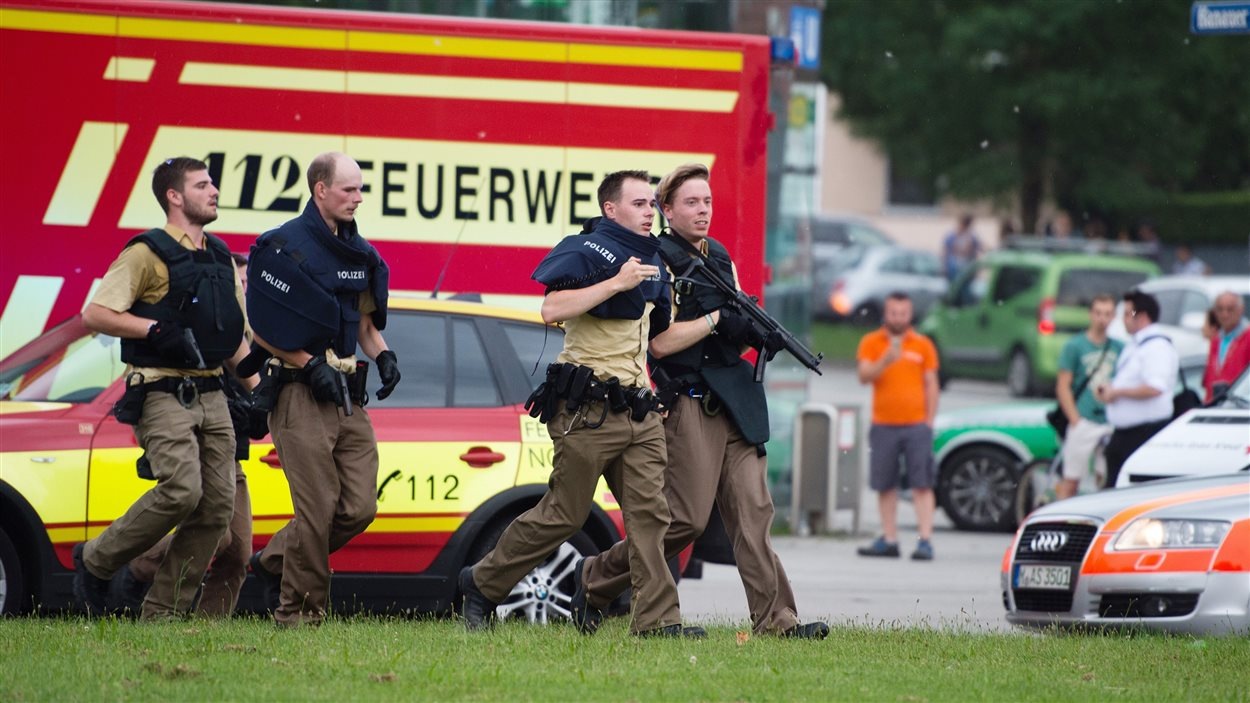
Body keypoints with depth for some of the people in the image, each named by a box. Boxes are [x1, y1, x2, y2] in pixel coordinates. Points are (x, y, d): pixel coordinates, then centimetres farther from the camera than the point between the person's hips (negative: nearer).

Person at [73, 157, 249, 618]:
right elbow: (95, 315, -11)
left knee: (217, 506, -2)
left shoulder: (220, 257, 18)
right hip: (163, 394, -7)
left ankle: (163, 611, 5)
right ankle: (95, 562, -1)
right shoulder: (148, 254, -5)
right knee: (181, 490, -22)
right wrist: (156, 329, -20)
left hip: (210, 396, 7)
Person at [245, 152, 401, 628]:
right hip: (302, 393, -7)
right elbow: (262, 327, -10)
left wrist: (383, 354, 6)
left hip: (348, 396, 7)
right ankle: (298, 613, 1)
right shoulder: (286, 246, -8)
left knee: (360, 508, 3)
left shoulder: (359, 253, 15)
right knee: (317, 509, -9)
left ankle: (274, 562, 21)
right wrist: (311, 365, -15)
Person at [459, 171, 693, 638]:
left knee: (649, 512, -4)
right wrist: (616, 283, -24)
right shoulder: (584, 251, -9)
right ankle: (482, 584, 16)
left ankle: (657, 620, -7)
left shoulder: (651, 261, 18)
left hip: (638, 411, 7)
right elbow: (552, 309, -24)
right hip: (587, 411, -7)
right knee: (562, 516, -1)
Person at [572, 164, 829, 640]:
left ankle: (775, 619, -9)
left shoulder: (721, 257, 19)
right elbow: (661, 341, -13)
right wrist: (716, 318, -13)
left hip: (735, 401, 7)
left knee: (753, 511, -3)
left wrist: (760, 331, 2)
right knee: (687, 519, -8)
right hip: (689, 402, -7)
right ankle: (596, 578, 10)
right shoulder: (659, 262, -5)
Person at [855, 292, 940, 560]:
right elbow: (864, 376, -7)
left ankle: (925, 540, -11)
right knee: (885, 485, 4)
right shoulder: (871, 343, 6)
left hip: (916, 425, -1)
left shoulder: (923, 345, 7)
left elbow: (931, 384, 9)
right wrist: (886, 360, -24)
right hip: (883, 425, 1)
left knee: (922, 484, -7)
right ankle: (889, 540, 11)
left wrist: (929, 421, 3)